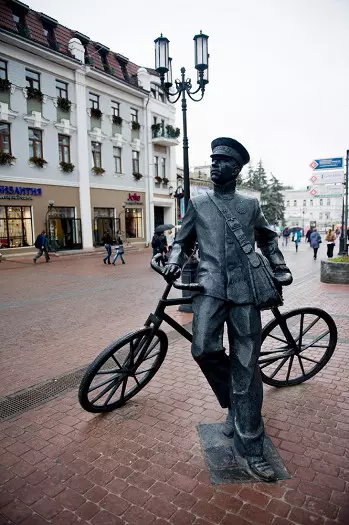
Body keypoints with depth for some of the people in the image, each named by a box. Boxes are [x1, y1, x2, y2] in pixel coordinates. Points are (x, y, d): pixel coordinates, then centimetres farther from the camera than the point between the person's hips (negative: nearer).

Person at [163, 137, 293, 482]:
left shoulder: (250, 205, 13)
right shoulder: (197, 204, 11)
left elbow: (267, 239, 27)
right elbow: (182, 240, 16)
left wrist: (280, 269, 15)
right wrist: (174, 262, -4)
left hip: (245, 289, 0)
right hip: (211, 285, 0)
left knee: (246, 368, 1)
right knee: (203, 349, -22)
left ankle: (250, 449, 15)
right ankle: (233, 403, 12)